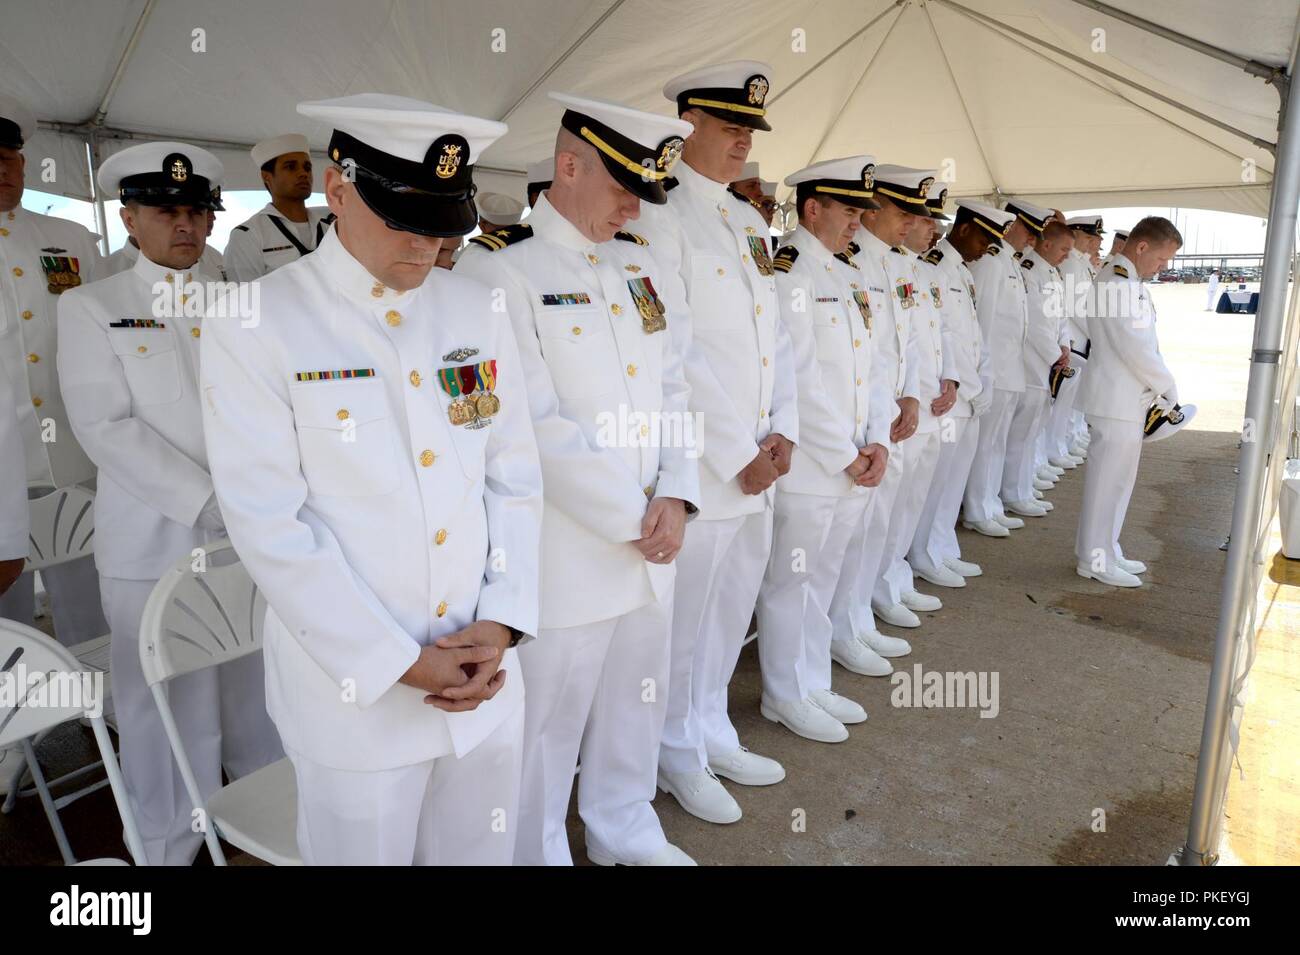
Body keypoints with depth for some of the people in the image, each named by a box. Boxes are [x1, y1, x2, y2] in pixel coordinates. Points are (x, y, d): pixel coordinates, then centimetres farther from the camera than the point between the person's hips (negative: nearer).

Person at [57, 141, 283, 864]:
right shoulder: (91, 308, 3)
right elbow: (106, 426, -7)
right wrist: (208, 506, -15)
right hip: (157, 543, -2)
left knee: (263, 691, 10)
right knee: (168, 704, 5)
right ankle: (172, 845, 24)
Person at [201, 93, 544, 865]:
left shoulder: (478, 312, 3)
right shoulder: (257, 326, -11)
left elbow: (517, 480, 4)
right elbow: (268, 524, -14)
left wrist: (502, 623, -7)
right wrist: (399, 662, -14)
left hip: (486, 676, 4)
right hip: (354, 692, -4)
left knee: (483, 852, 21)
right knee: (366, 852, 16)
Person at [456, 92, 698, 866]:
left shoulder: (639, 261, 9)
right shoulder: (498, 266, -13)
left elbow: (674, 385, 8)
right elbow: (534, 426, -19)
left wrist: (676, 497, -7)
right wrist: (633, 517, -14)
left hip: (652, 542, 7)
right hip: (564, 554, -6)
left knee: (637, 708, 23)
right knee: (547, 728, 11)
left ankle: (628, 832, 46)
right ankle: (538, 853, 36)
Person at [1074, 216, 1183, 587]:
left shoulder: (1129, 281, 15)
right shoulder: (1117, 284, -18)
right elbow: (1135, 348, -20)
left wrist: (1160, 389, 9)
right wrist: (1169, 390, -9)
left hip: (1129, 398, 10)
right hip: (1118, 400, -10)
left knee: (1116, 478, 16)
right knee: (1108, 480, -2)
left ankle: (1103, 551, 26)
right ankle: (1094, 559, 7)